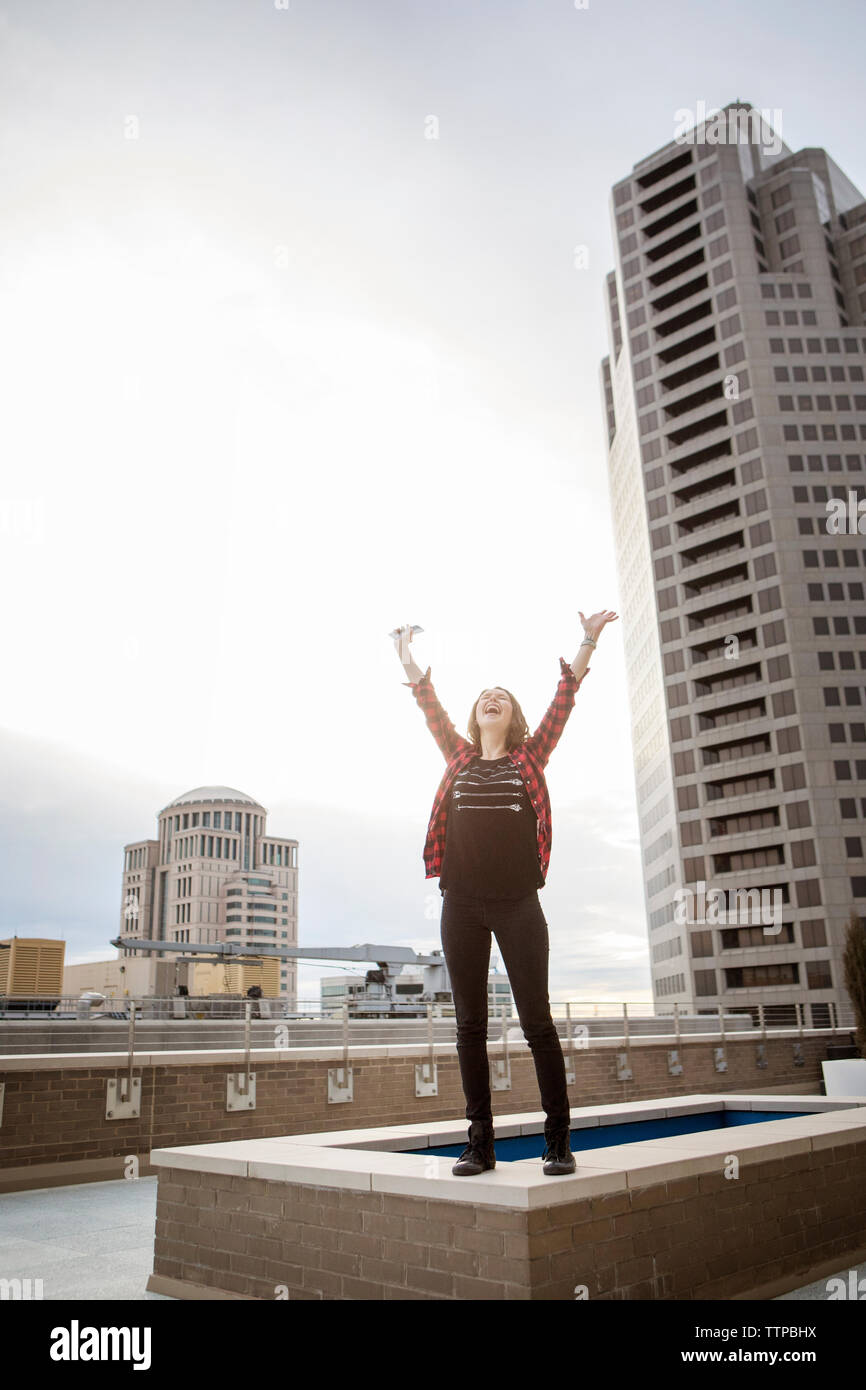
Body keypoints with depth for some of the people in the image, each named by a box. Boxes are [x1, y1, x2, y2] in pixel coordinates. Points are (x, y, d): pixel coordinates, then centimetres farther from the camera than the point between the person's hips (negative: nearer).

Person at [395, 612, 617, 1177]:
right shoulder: (459, 756, 14)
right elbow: (427, 700, 16)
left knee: (536, 1018, -2)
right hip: (462, 903, 2)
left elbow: (565, 696, 5)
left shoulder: (531, 757, 10)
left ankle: (559, 1140, 7)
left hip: (518, 902, -2)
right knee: (470, 1023, 5)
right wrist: (406, 652, 22)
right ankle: (481, 1142, 13)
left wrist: (588, 642, 2)